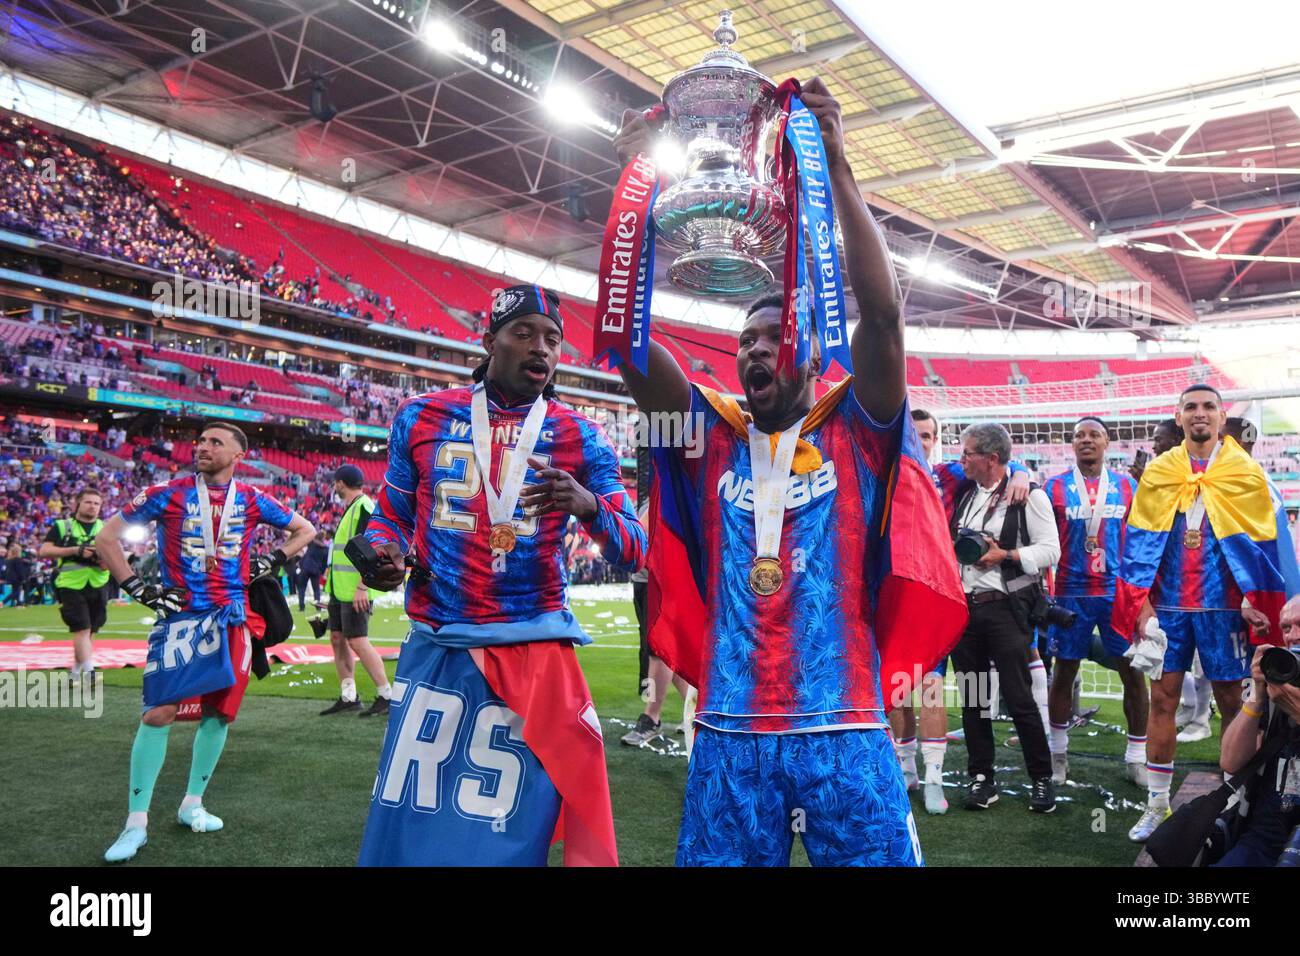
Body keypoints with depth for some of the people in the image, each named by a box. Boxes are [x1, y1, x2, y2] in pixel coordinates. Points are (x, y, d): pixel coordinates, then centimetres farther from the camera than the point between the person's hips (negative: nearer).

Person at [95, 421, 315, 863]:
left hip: (231, 619, 3)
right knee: (158, 714, -7)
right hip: (180, 616, -3)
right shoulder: (169, 493, -2)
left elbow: (304, 530, 18)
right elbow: (106, 536, 2)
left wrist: (270, 562, 6)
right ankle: (136, 823, 3)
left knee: (219, 712, 7)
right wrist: (137, 588, -4)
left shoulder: (252, 500, 4)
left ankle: (192, 805, 24)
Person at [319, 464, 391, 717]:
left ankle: (386, 696, -2)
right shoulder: (350, 508, 16)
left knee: (358, 642, -9)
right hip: (340, 588, 10)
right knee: (338, 639, 10)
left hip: (355, 590, -10)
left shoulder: (364, 507, -14)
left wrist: (362, 587, -25)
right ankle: (348, 697, 17)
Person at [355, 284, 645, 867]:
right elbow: (392, 514, 16)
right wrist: (383, 554, -7)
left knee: (508, 836, 3)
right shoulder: (422, 417, 5)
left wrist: (589, 507, -22)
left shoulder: (580, 438, 2)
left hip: (534, 654, -1)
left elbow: (634, 552, -1)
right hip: (434, 648, 2)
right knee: (405, 829, 7)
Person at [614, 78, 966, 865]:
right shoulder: (711, 435, 6)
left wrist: (836, 167, -15)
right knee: (719, 859, 13)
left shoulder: (854, 432, 1)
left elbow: (883, 314, -13)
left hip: (843, 731, -2)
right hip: (729, 733, 2)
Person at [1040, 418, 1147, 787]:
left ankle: (1137, 759, 16)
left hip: (1120, 593, 1)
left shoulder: (1128, 487, 6)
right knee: (1063, 671, 6)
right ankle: (1058, 753, 21)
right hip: (1071, 593, -1)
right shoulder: (1053, 487, 2)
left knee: (1134, 673, 2)